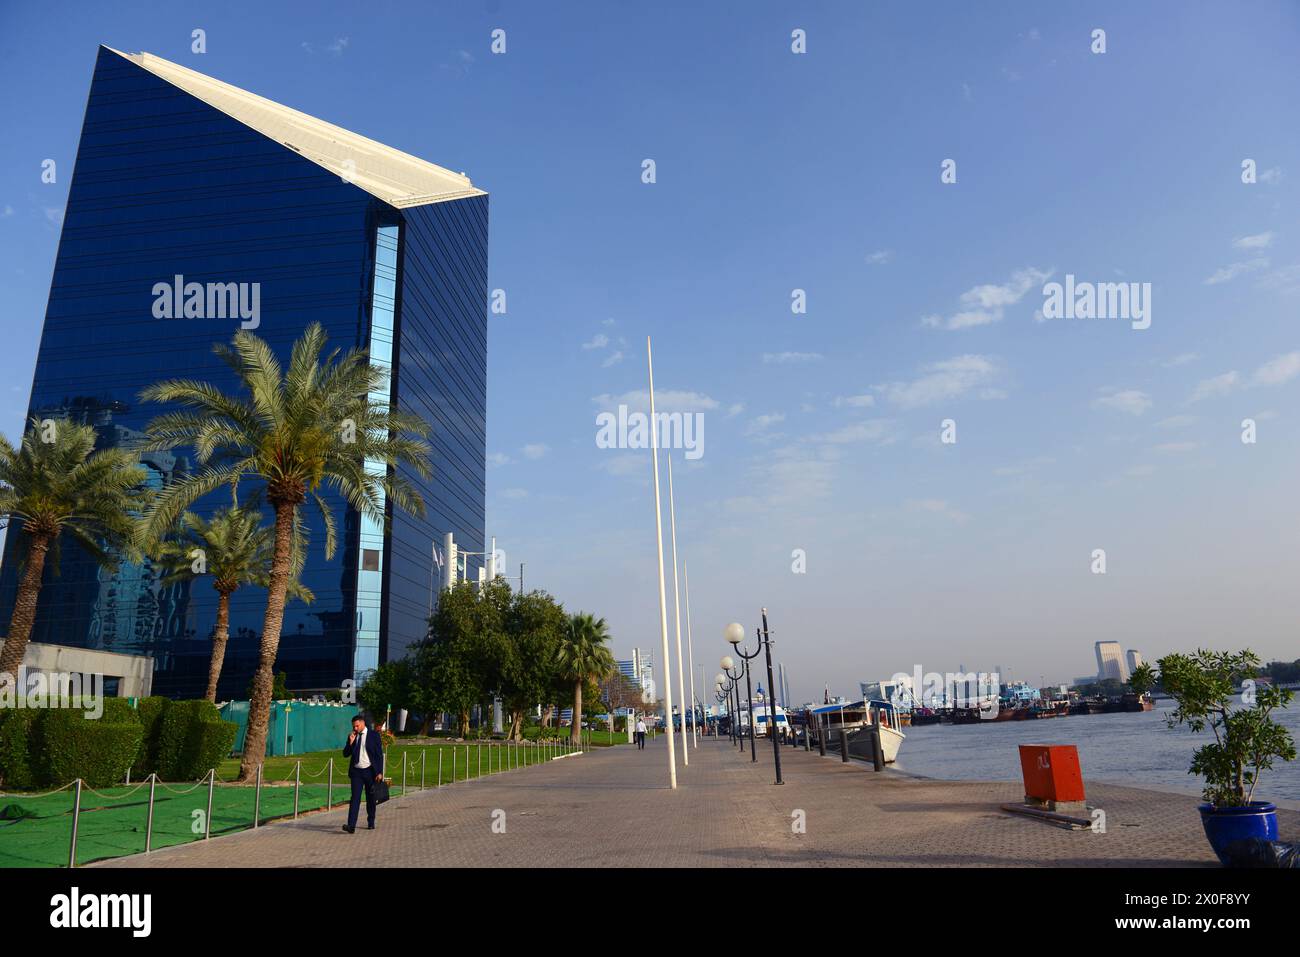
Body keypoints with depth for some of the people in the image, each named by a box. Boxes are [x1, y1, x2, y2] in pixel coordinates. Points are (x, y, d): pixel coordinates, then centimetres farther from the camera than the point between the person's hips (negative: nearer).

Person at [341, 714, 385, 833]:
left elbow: (379, 755, -3)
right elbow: (345, 754, 6)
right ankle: (351, 825, -16)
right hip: (356, 771, 2)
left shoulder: (374, 735, -3)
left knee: (371, 798, 8)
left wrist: (380, 772, -9)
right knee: (355, 797, -10)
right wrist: (351, 742, -10)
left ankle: (371, 822, 24)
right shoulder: (352, 737, 7)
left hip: (370, 771, -1)